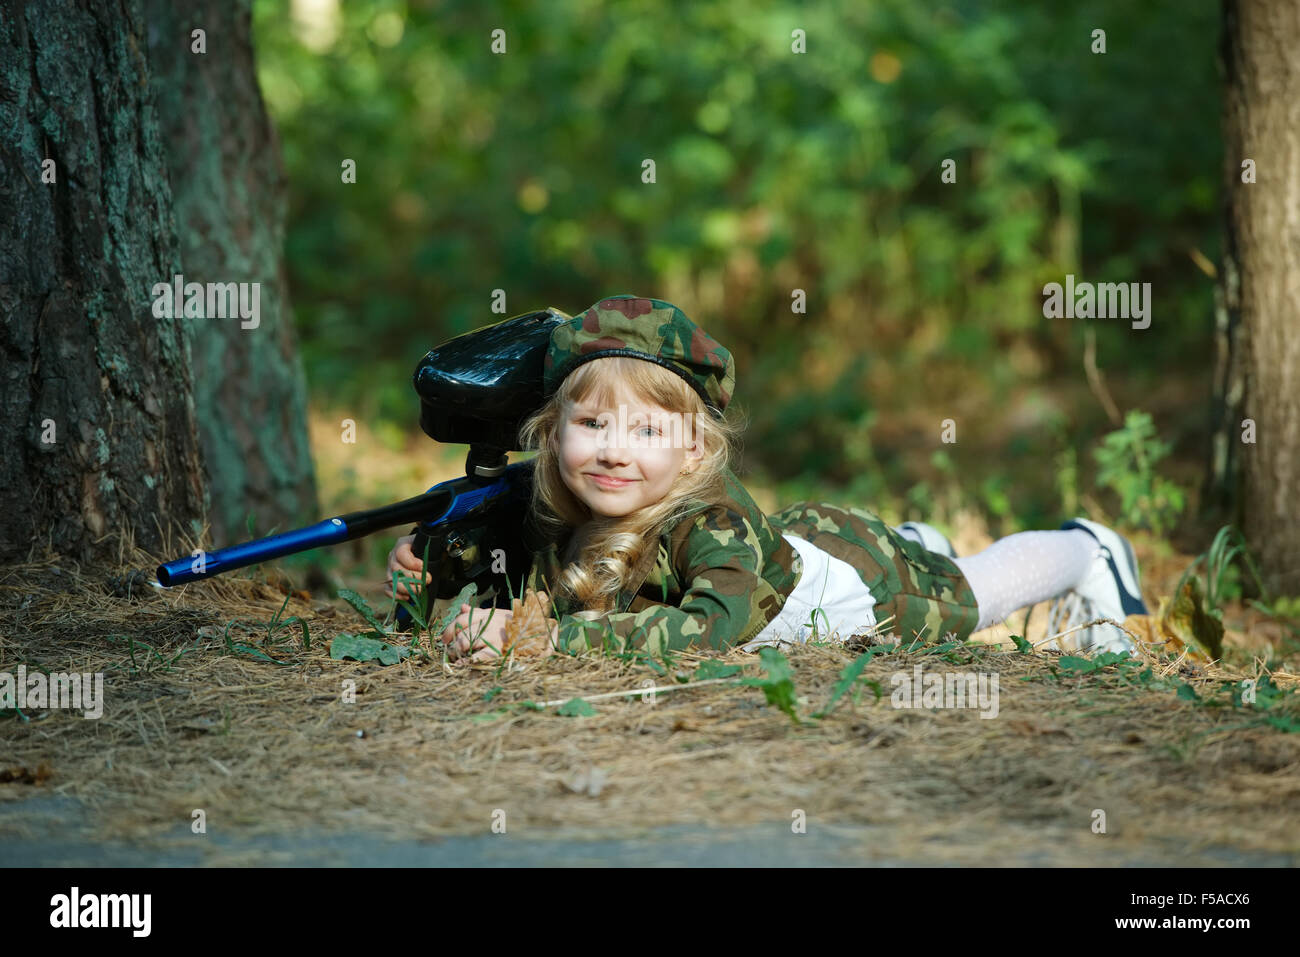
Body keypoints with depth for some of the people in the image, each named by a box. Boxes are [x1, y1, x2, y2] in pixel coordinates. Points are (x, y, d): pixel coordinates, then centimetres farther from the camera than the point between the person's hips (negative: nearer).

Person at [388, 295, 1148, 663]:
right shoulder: (566, 524, -27)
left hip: (878, 584, -5)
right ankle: (914, 538, 63)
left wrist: (571, 640, -65)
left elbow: (715, 625, -63)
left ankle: (1087, 553, 55)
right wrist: (497, 619, -31)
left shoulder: (715, 520, -47)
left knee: (975, 591, 26)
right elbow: (550, 597, -9)